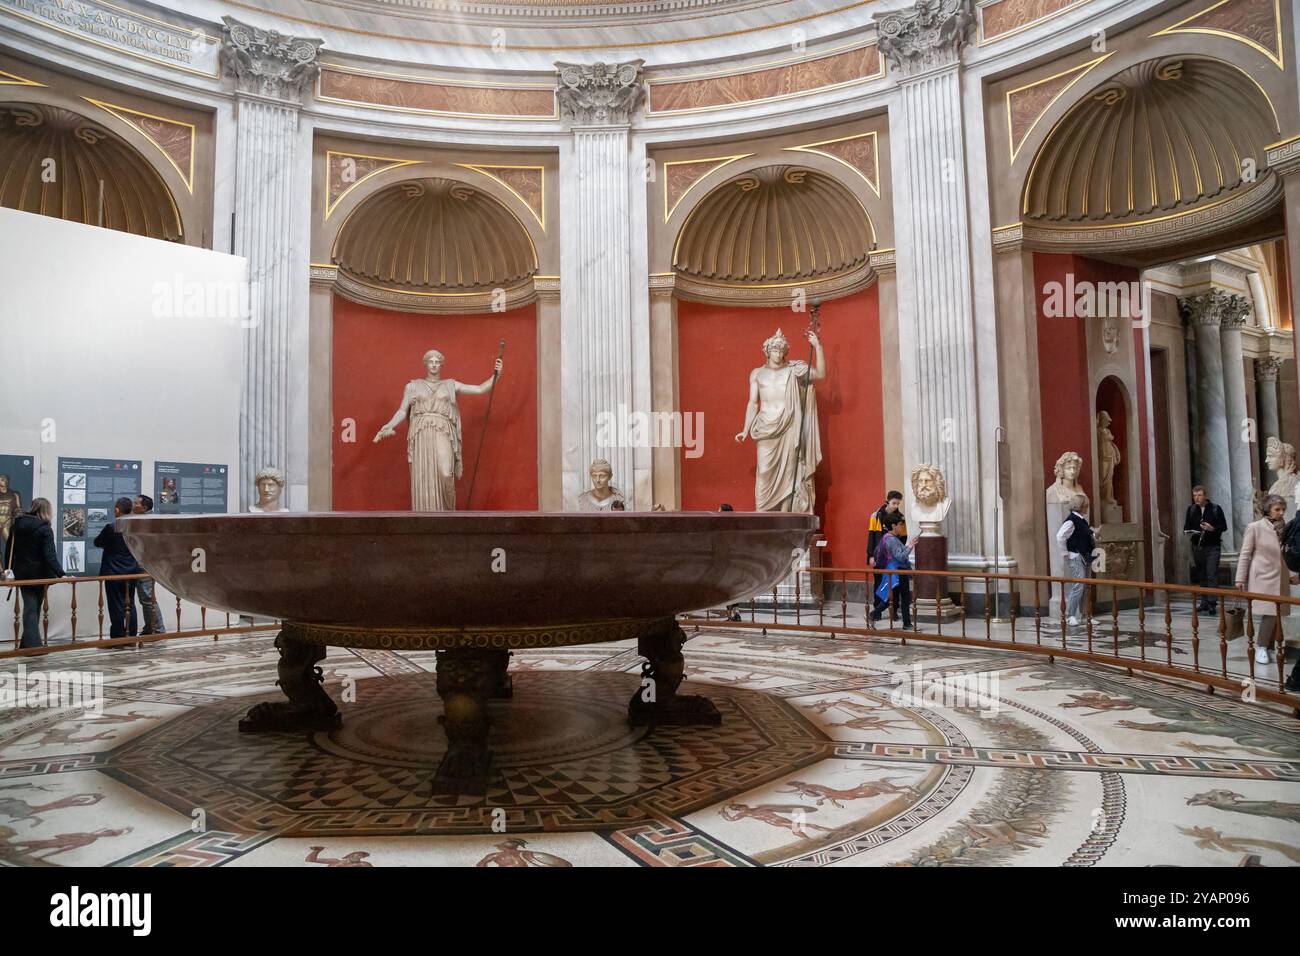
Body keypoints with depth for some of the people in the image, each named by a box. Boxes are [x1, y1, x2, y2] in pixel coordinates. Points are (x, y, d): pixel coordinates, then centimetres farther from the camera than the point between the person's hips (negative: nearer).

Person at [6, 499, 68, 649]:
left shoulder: (17, 525, 5)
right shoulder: (45, 529, -14)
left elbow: (10, 550, 12)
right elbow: (50, 556, -22)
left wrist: (10, 570, 22)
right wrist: (61, 574, -26)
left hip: (22, 573, 5)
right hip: (39, 574, -4)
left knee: (30, 608, 8)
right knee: (34, 608, 9)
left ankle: (29, 644, 3)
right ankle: (33, 644, 13)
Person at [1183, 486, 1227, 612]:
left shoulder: (1216, 509, -1)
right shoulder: (1191, 509, 9)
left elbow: (1224, 526, -1)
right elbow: (1186, 526, 13)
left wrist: (1213, 528, -19)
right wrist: (1188, 532, -8)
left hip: (1213, 546, -4)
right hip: (1197, 547, 4)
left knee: (1212, 575, -9)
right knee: (1201, 576, 8)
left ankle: (1212, 603, -9)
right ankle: (1204, 602, 15)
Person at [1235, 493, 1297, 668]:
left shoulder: (1285, 528, 7)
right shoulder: (1255, 527, -6)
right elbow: (1245, 554, -5)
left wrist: (1292, 574, 7)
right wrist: (1240, 578, -6)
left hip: (1281, 579, 5)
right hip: (1263, 578, -4)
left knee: (1275, 615, 5)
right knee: (1269, 614, -9)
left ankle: (1269, 647, 18)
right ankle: (1261, 647, 7)